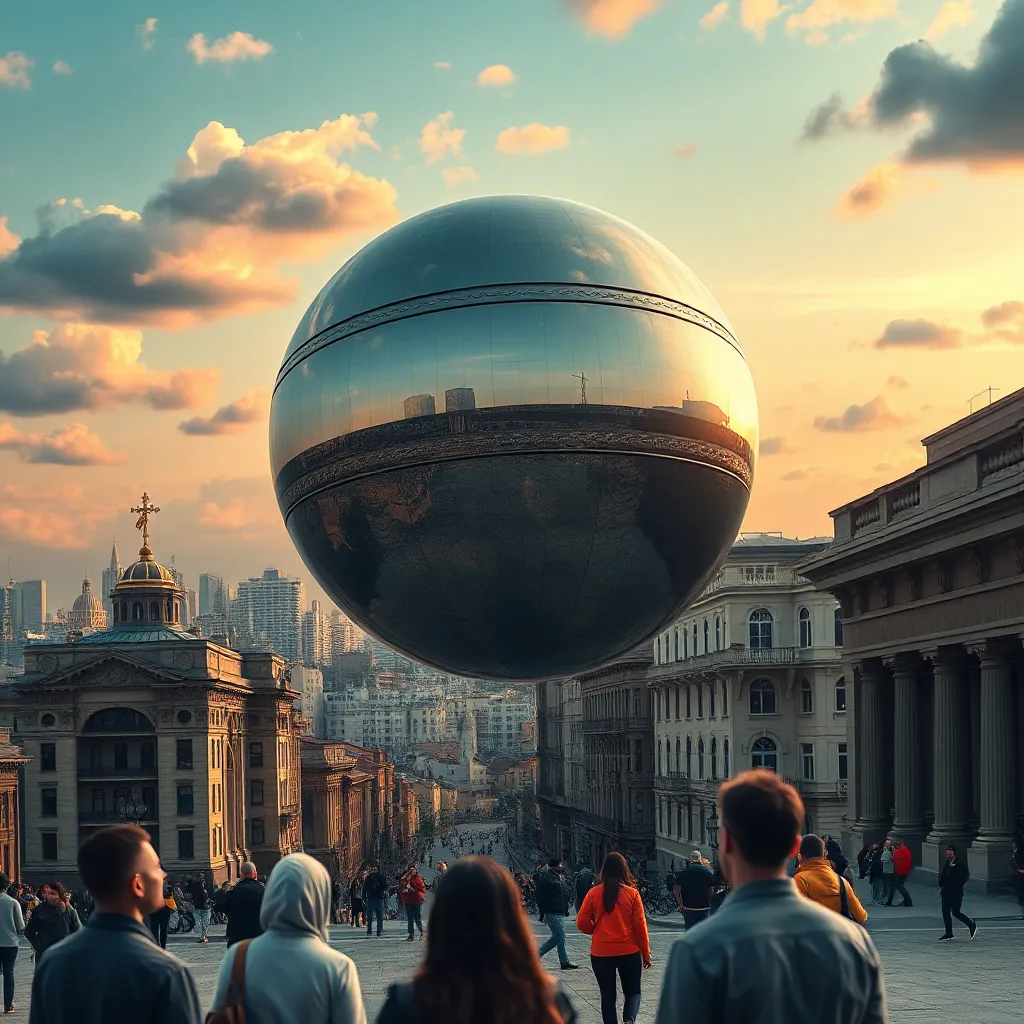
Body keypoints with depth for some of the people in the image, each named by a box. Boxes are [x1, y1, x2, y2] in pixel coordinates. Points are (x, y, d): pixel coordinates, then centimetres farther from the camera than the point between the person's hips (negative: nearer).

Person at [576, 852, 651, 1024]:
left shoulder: (594, 893, -5)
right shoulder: (632, 893, -7)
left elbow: (582, 923, -3)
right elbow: (640, 925, -4)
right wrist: (646, 953, 5)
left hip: (601, 953, 1)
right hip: (629, 952, -1)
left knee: (608, 995, 12)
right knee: (632, 991, 13)